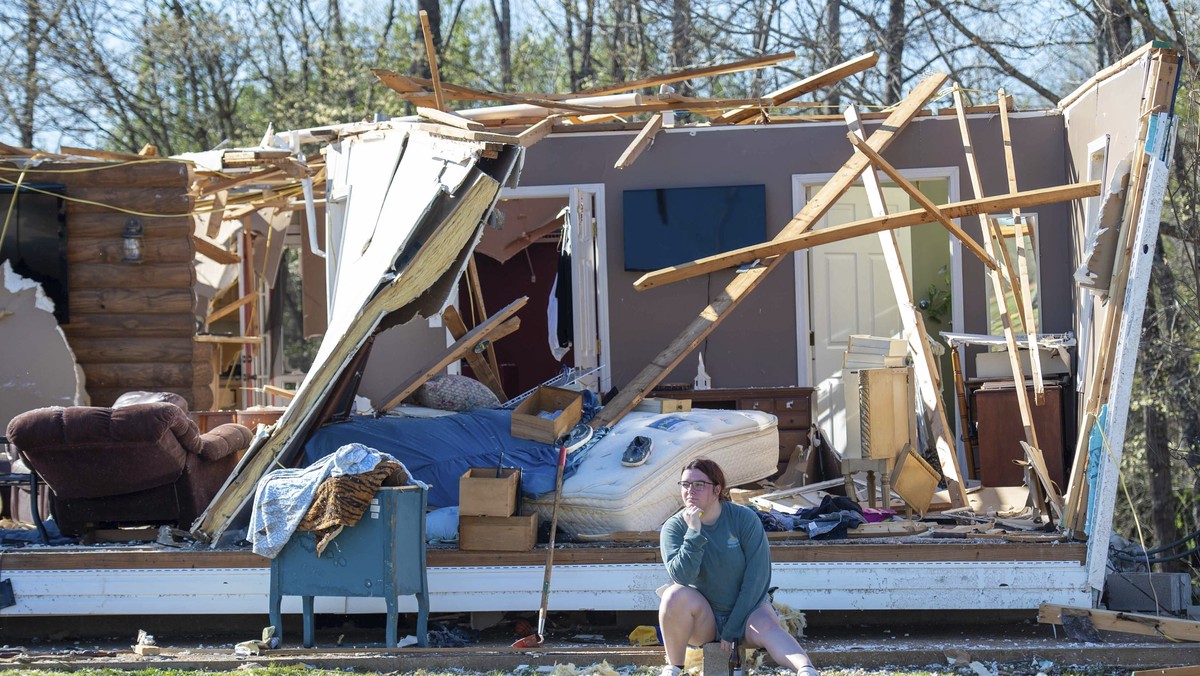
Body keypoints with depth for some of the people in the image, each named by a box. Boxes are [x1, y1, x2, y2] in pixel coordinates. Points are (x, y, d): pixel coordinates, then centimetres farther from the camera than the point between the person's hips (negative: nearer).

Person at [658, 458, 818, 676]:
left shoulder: (744, 519, -9)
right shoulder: (674, 527, -6)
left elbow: (757, 576, -12)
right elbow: (682, 577, -21)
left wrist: (732, 629, -16)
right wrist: (694, 533, -30)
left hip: (746, 609, -1)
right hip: (703, 619, 1)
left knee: (767, 626, -34)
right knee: (675, 595, -30)